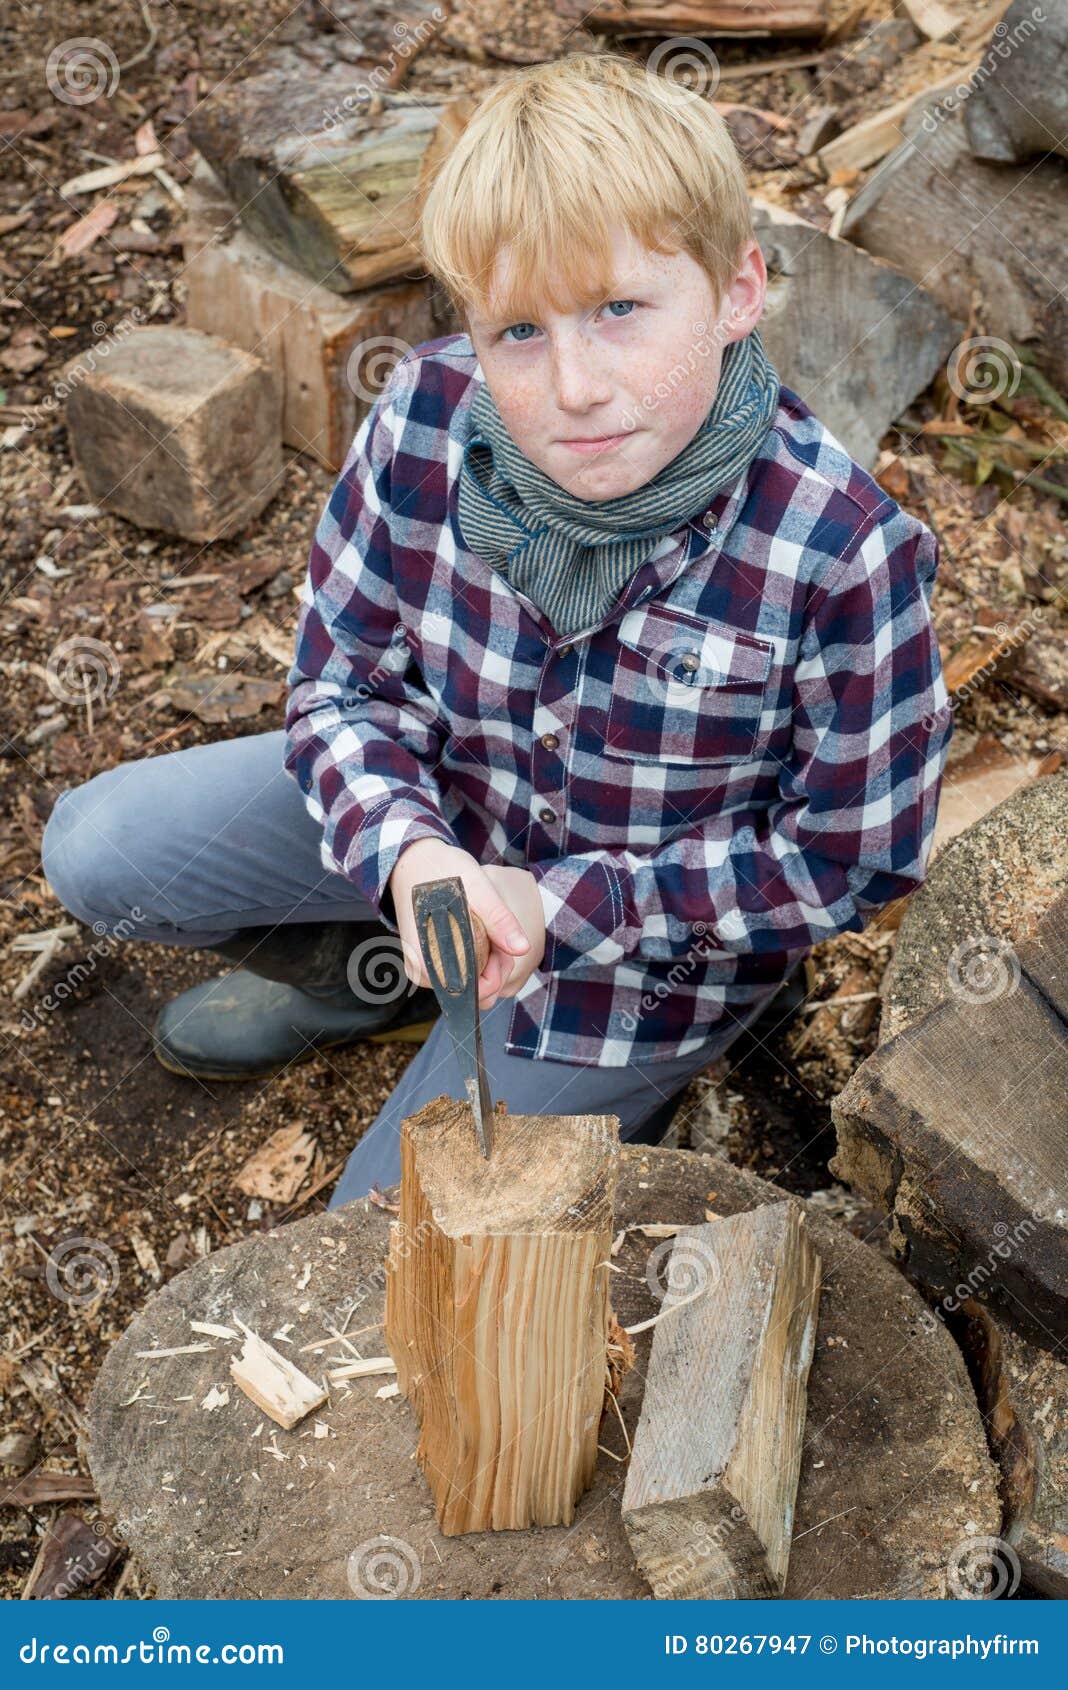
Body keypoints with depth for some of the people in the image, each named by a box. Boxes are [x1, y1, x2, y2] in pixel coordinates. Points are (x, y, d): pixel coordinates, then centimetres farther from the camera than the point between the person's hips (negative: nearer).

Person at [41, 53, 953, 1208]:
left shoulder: (845, 551, -34)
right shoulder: (424, 419, -25)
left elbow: (852, 859, -20)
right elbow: (341, 676, -11)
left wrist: (569, 906, -27)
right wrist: (405, 851, -33)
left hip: (658, 930, -3)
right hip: (446, 806, 4)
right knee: (94, 853, 1)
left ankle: (617, 1095, 30)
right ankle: (374, 974, 22)